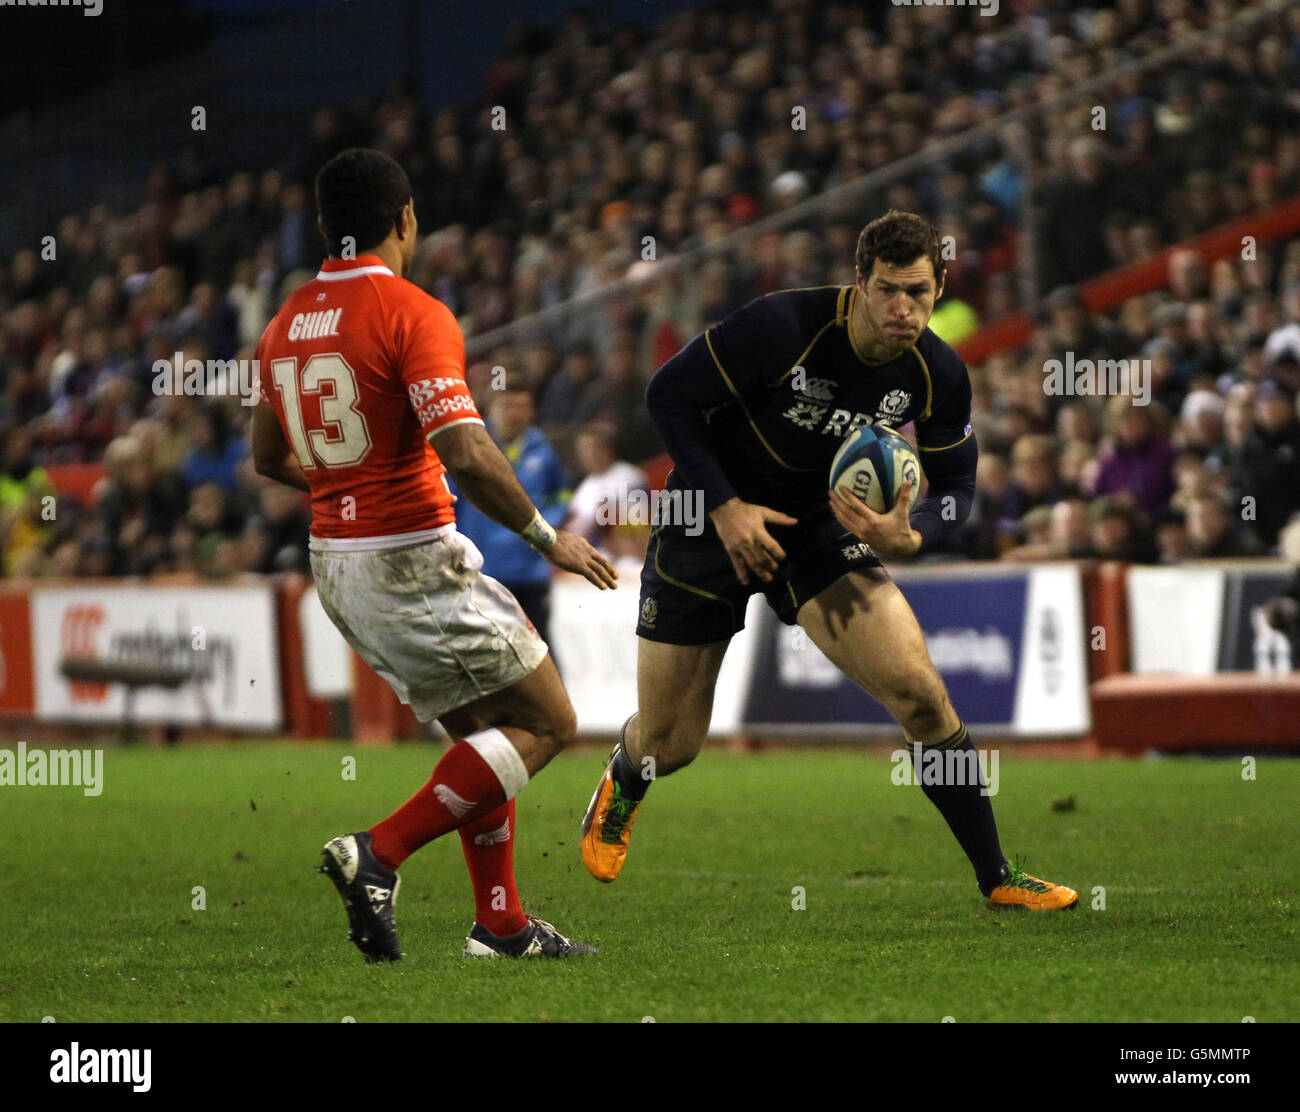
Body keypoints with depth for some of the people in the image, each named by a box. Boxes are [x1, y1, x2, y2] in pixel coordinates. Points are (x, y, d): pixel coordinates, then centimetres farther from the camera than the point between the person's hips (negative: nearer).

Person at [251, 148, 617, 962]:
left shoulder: (288, 323, 8)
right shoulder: (413, 314, -16)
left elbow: (269, 457, 21)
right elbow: (467, 455, -25)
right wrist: (548, 537, -12)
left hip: (335, 561, 8)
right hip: (413, 562, -8)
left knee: (483, 732, 18)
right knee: (547, 722, 1)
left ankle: (501, 924, 14)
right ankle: (380, 855, -11)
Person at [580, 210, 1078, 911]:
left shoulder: (938, 376, -12)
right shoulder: (781, 327, -27)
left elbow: (955, 485, 0)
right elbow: (668, 393, -18)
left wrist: (908, 537, -22)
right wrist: (724, 506, -23)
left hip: (821, 526, 3)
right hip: (707, 524, -3)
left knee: (919, 690, -16)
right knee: (668, 744, 3)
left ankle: (996, 878, -5)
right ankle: (620, 789, 44)